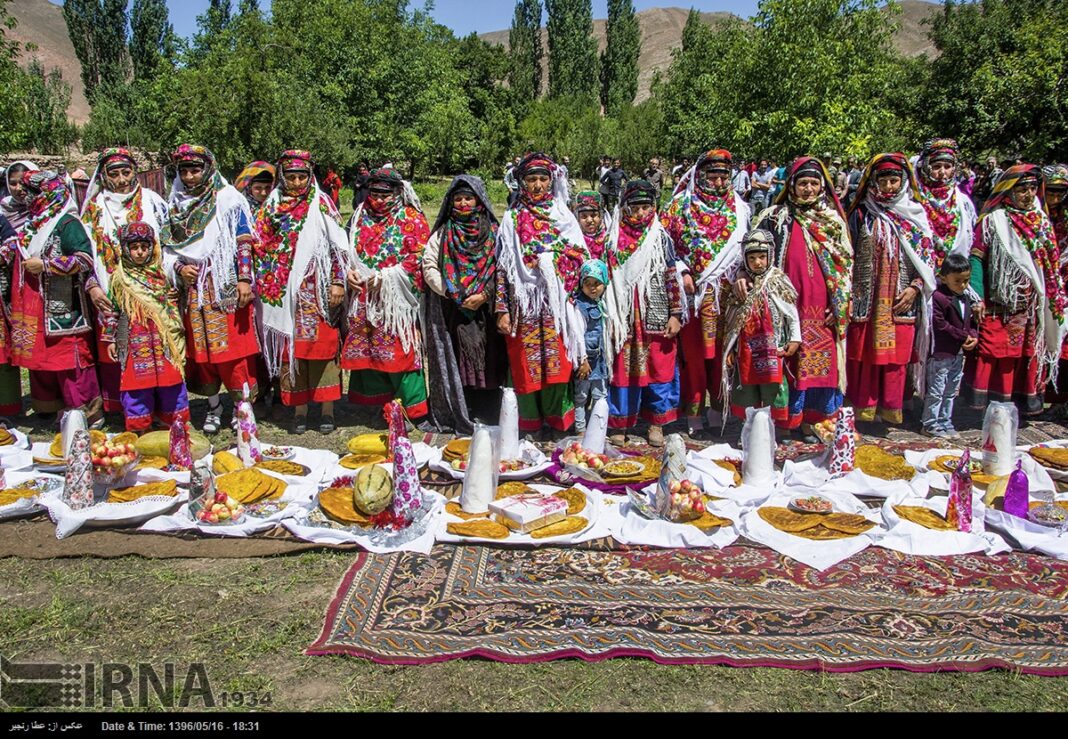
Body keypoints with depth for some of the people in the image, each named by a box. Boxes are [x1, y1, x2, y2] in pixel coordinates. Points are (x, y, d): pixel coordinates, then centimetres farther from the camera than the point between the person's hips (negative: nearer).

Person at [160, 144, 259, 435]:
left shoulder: (228, 199, 0)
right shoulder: (176, 205, 13)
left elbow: (244, 242, -5)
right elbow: (167, 247, 17)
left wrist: (244, 279, -13)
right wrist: (179, 268, -3)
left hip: (225, 287, -4)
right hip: (193, 289, 4)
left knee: (232, 345, -5)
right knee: (200, 348, 7)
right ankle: (213, 405, 20)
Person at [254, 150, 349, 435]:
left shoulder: (321, 203, 3)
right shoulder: (272, 205, 12)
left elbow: (339, 245, -1)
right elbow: (260, 246, 14)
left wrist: (338, 281, -9)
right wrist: (265, 286, 9)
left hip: (317, 289, -3)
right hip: (284, 291, 3)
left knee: (323, 344, -2)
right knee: (290, 347, 3)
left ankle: (327, 408, 5)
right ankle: (299, 408, 11)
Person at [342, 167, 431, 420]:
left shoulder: (411, 218, -1)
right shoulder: (361, 216, 15)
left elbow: (419, 256, -10)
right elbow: (349, 249, 21)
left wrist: (386, 276, -15)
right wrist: (349, 272, 0)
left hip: (396, 297, -6)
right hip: (364, 297, 6)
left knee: (400, 349, -8)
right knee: (367, 349, 8)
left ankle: (413, 408, -1)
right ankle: (379, 401, 20)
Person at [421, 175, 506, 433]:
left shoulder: (493, 231, 8)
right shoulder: (443, 232, 9)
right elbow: (429, 267, 1)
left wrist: (484, 294, -11)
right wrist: (454, 295, -9)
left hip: (484, 311, 0)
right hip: (449, 312, 0)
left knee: (486, 361, -1)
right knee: (454, 361, -2)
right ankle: (456, 418, 4)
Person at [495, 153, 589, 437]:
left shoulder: (564, 217, 10)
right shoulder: (512, 219, 6)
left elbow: (579, 260, 11)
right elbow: (502, 267, 0)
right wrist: (502, 309, -6)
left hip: (557, 306, 1)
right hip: (525, 304, -1)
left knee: (556, 364, 0)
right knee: (526, 364, 2)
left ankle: (553, 421, 14)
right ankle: (529, 422, 16)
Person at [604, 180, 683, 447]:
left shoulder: (661, 237, 4)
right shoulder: (616, 239, 5)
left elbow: (672, 277, 2)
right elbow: (608, 278, 7)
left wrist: (675, 315, -4)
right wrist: (610, 317, 3)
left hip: (656, 317, 0)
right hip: (625, 317, 0)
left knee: (659, 368, 4)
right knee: (623, 369, 4)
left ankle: (656, 423, 16)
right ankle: (620, 423, 14)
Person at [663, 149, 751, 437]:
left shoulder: (739, 208, 12)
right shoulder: (681, 205, 5)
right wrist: (682, 272, -9)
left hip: (725, 292, 2)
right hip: (692, 291, -2)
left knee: (722, 349, 4)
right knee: (692, 350, 0)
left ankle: (718, 408, 16)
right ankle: (693, 412, 9)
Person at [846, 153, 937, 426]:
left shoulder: (916, 214, 8)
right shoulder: (862, 213, 6)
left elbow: (928, 255, 7)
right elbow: (849, 255, 5)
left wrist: (915, 287, -5)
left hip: (902, 298, 1)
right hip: (867, 296, -1)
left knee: (897, 354, 2)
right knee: (865, 352, 0)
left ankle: (891, 408, 12)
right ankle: (863, 407, 8)